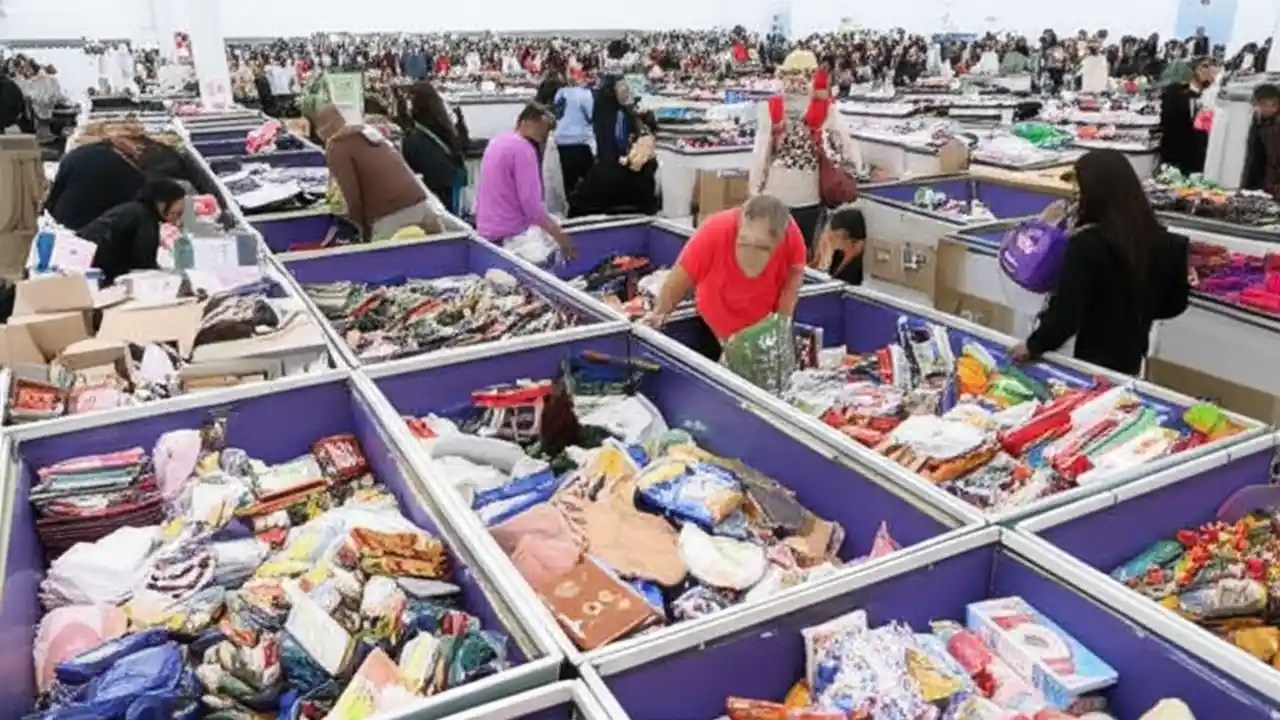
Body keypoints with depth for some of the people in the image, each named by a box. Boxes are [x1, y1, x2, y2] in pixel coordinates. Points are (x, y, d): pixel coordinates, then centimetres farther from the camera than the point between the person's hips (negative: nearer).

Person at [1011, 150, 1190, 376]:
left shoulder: (1087, 243, -23)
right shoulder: (1158, 239, -4)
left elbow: (1066, 308, -22)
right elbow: (1174, 302, 6)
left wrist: (1034, 345, -9)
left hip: (1094, 359, -6)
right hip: (1132, 355, 6)